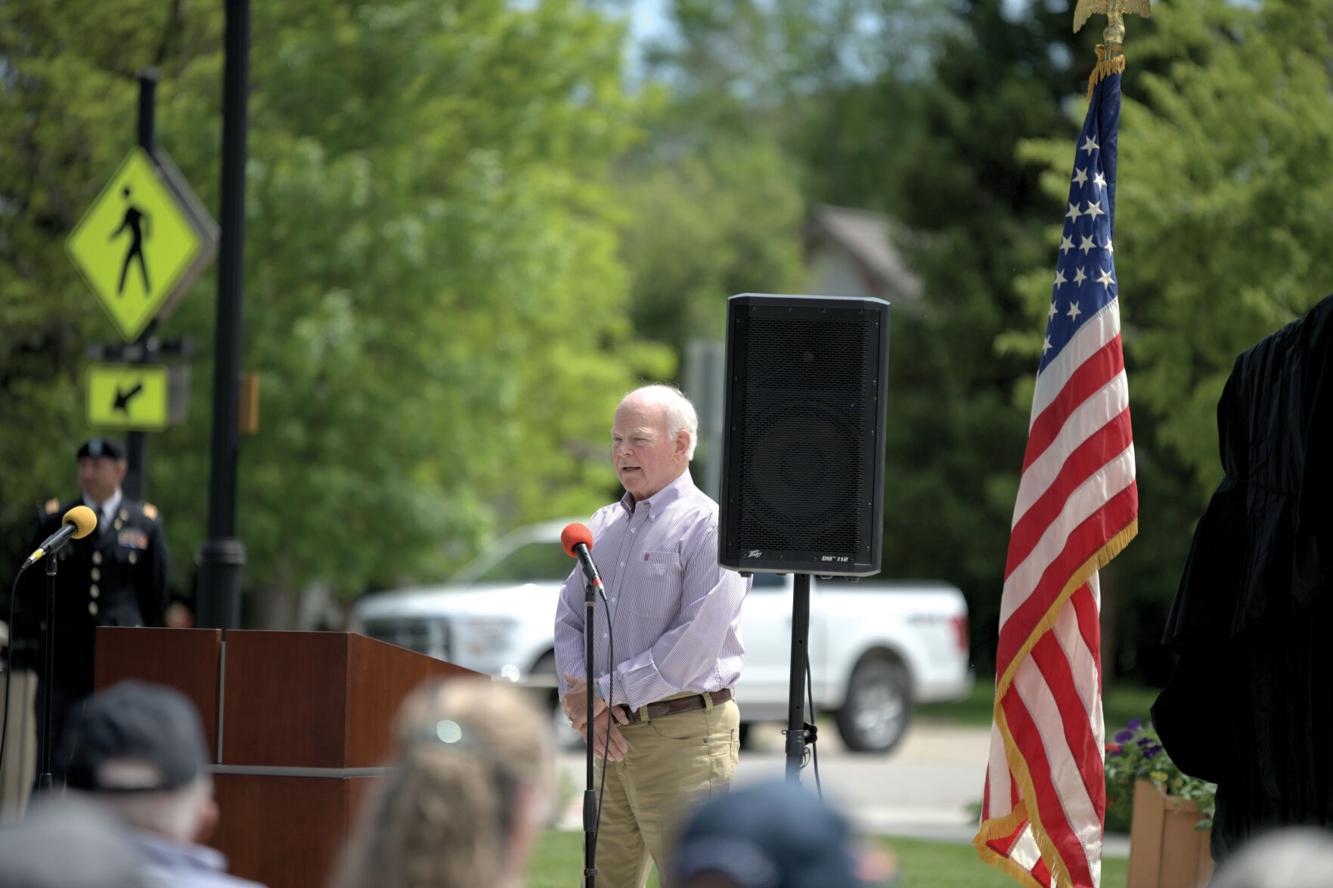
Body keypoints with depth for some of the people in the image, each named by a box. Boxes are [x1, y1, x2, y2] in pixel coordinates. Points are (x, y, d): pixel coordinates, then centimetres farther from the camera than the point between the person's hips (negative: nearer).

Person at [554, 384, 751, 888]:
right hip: (613, 738, 8)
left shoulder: (707, 526, -8)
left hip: (682, 736, -7)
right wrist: (581, 702, -6)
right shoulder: (604, 526, 17)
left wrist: (606, 692, -14)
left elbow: (696, 643, -17)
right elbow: (568, 619, 13)